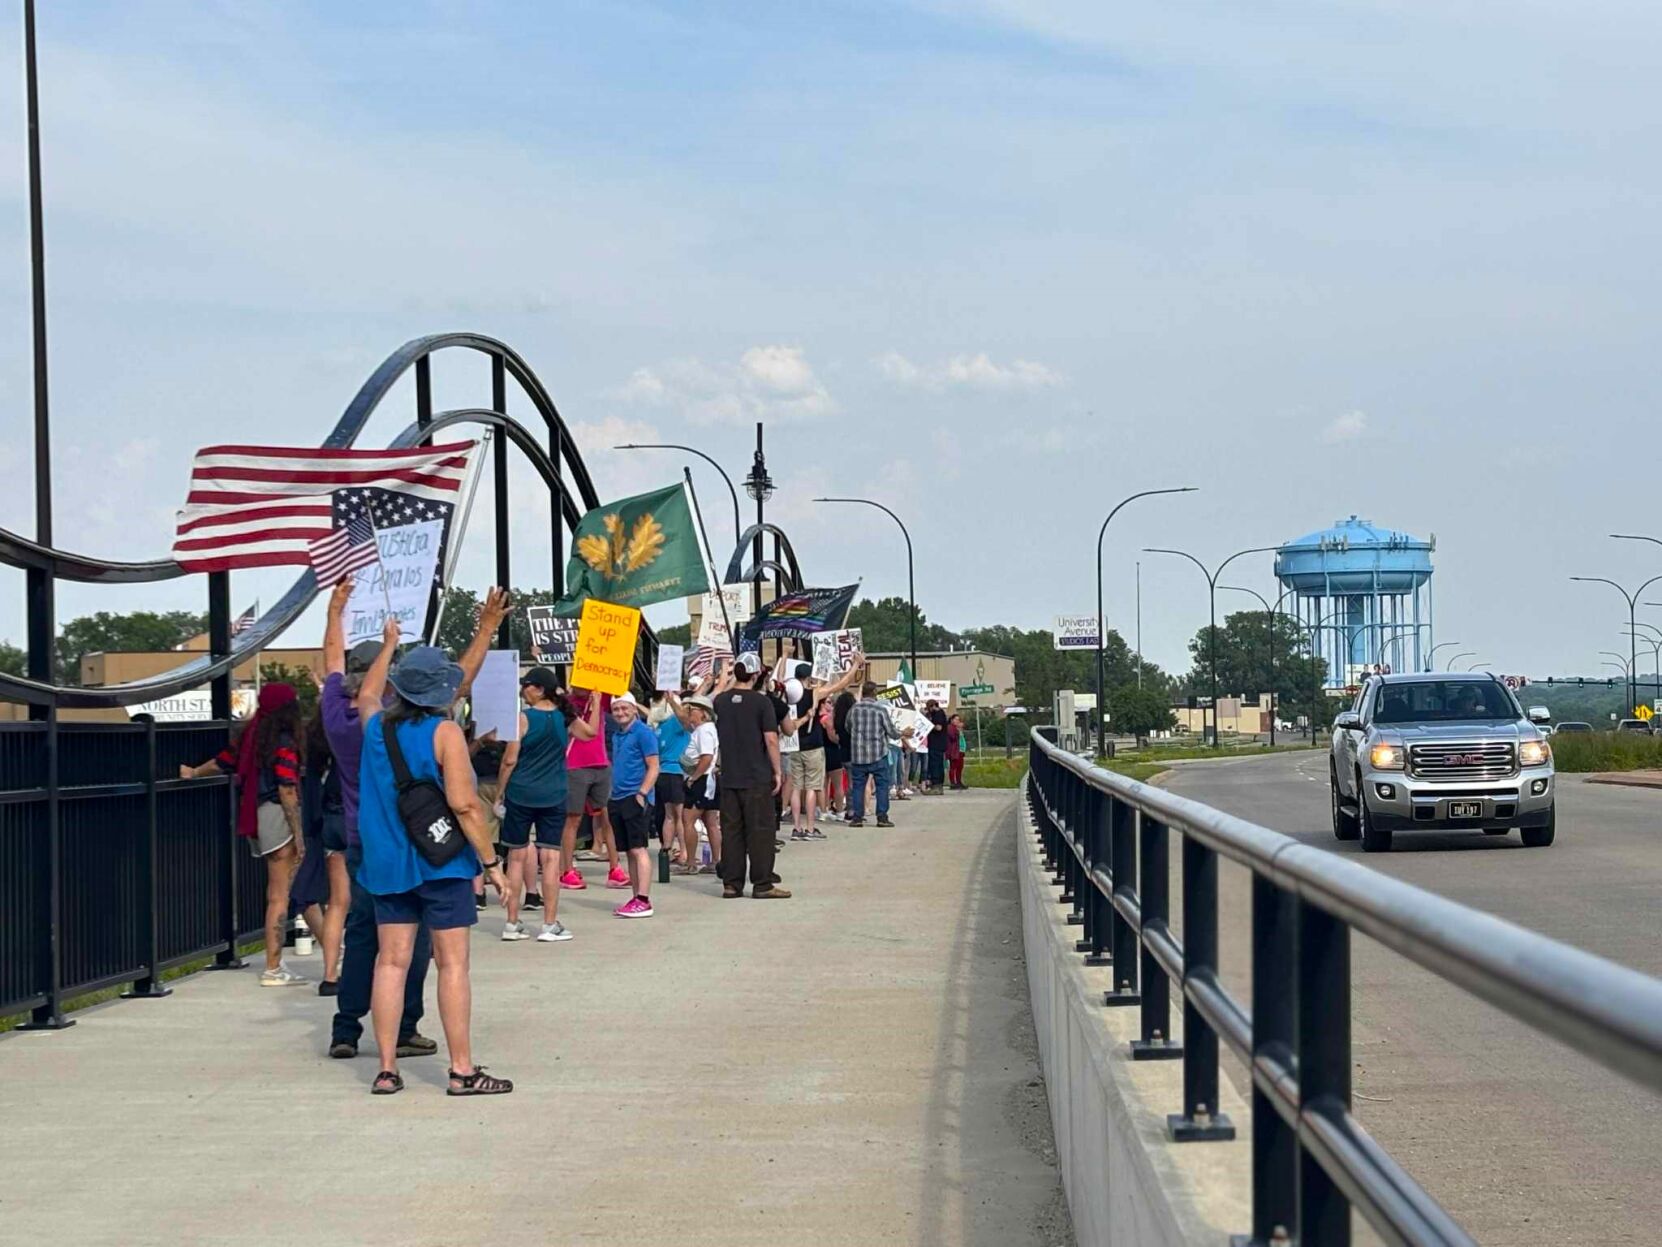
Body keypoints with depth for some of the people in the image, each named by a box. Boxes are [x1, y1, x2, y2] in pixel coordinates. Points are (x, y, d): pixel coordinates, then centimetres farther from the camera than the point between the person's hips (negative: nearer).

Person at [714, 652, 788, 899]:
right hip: (757, 777, -5)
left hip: (729, 777, 5)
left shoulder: (721, 700, 4)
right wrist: (777, 772, -5)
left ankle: (731, 884, 9)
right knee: (761, 830, 0)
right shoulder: (761, 701, -10)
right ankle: (763, 884, -1)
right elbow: (771, 739, -13)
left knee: (731, 830, 8)